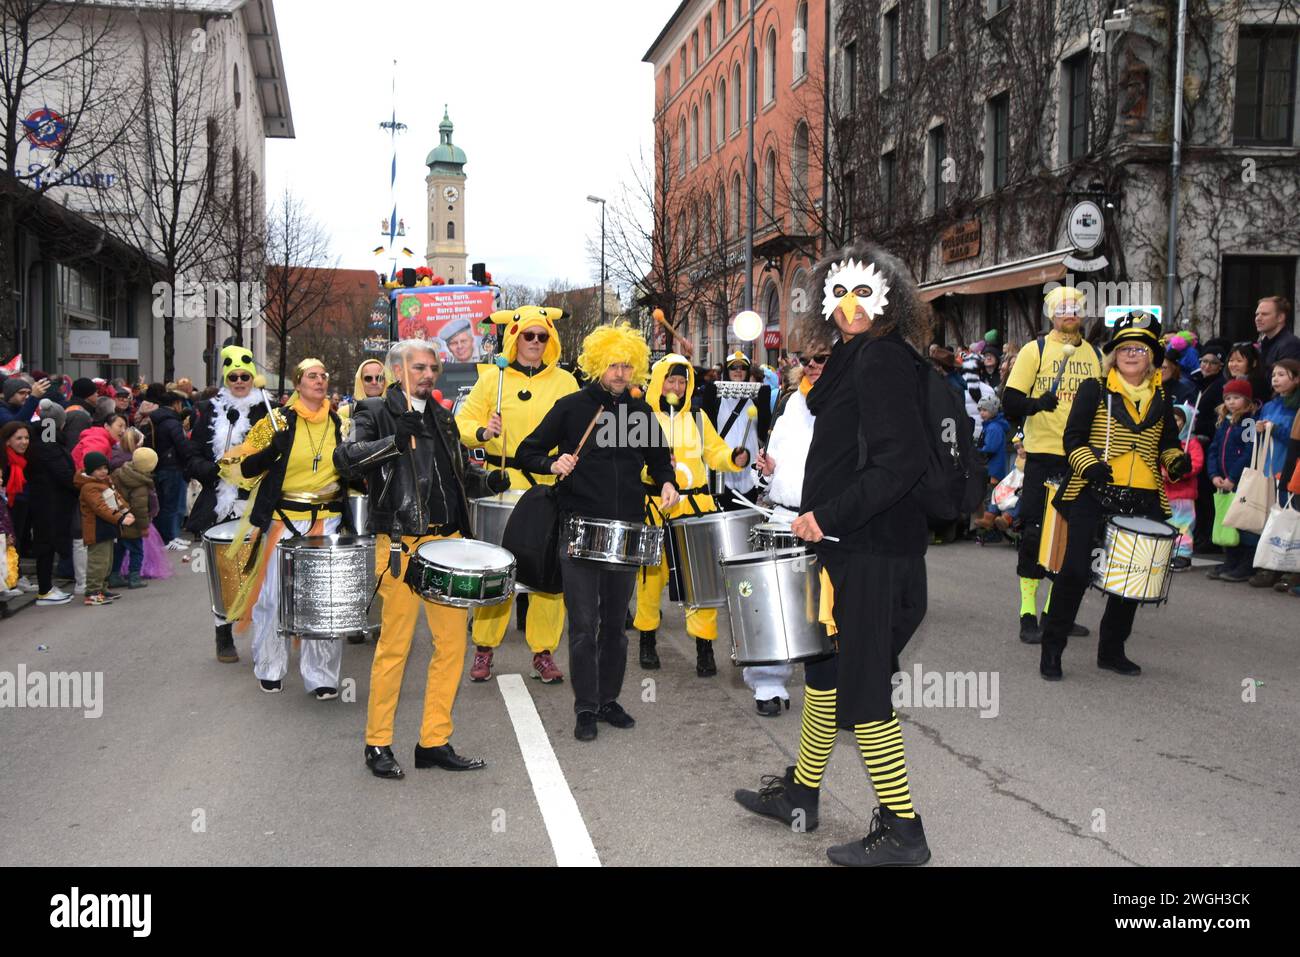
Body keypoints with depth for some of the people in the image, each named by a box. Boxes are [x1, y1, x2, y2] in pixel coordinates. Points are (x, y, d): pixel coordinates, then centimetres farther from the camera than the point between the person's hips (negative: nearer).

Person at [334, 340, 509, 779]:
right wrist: (395, 442, -28)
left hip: (448, 541, 7)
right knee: (394, 645, -2)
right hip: (402, 544, -6)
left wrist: (488, 482, 5)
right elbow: (345, 457, -16)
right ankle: (378, 745, 11)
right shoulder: (376, 412, 0)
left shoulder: (441, 417, 19)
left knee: (453, 641, 7)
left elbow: (461, 473, 26)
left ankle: (435, 741, 17)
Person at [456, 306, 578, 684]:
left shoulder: (564, 382, 9)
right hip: (502, 483, -1)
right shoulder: (493, 378, 6)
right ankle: (484, 648, 13)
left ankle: (544, 652, 12)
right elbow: (463, 423, 6)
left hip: (550, 487, 1)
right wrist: (483, 432, -15)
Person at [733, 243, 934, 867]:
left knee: (861, 686, -4)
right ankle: (800, 793, 34)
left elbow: (901, 461, -25)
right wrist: (820, 517, 16)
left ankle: (901, 830, 7)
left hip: (873, 551, -10)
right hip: (849, 543, 10)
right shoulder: (856, 356, 13)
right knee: (825, 665, 19)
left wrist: (830, 516, -22)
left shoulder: (883, 358, -16)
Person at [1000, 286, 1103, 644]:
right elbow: (1010, 401, -6)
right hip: (1043, 454, -4)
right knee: (1036, 531, -4)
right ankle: (1028, 614, 3)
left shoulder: (1096, 356, 12)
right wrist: (1037, 404, -25)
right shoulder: (1035, 350, -1)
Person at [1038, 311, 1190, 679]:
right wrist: (1088, 464, -20)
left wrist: (1176, 460, 1)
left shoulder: (1161, 399, 14)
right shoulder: (1094, 390, 2)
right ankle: (1051, 649, 1)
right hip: (1094, 496, -4)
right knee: (1076, 571, -9)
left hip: (1144, 503, 5)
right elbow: (1073, 438, -2)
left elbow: (1168, 444, 23)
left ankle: (1112, 649, 23)